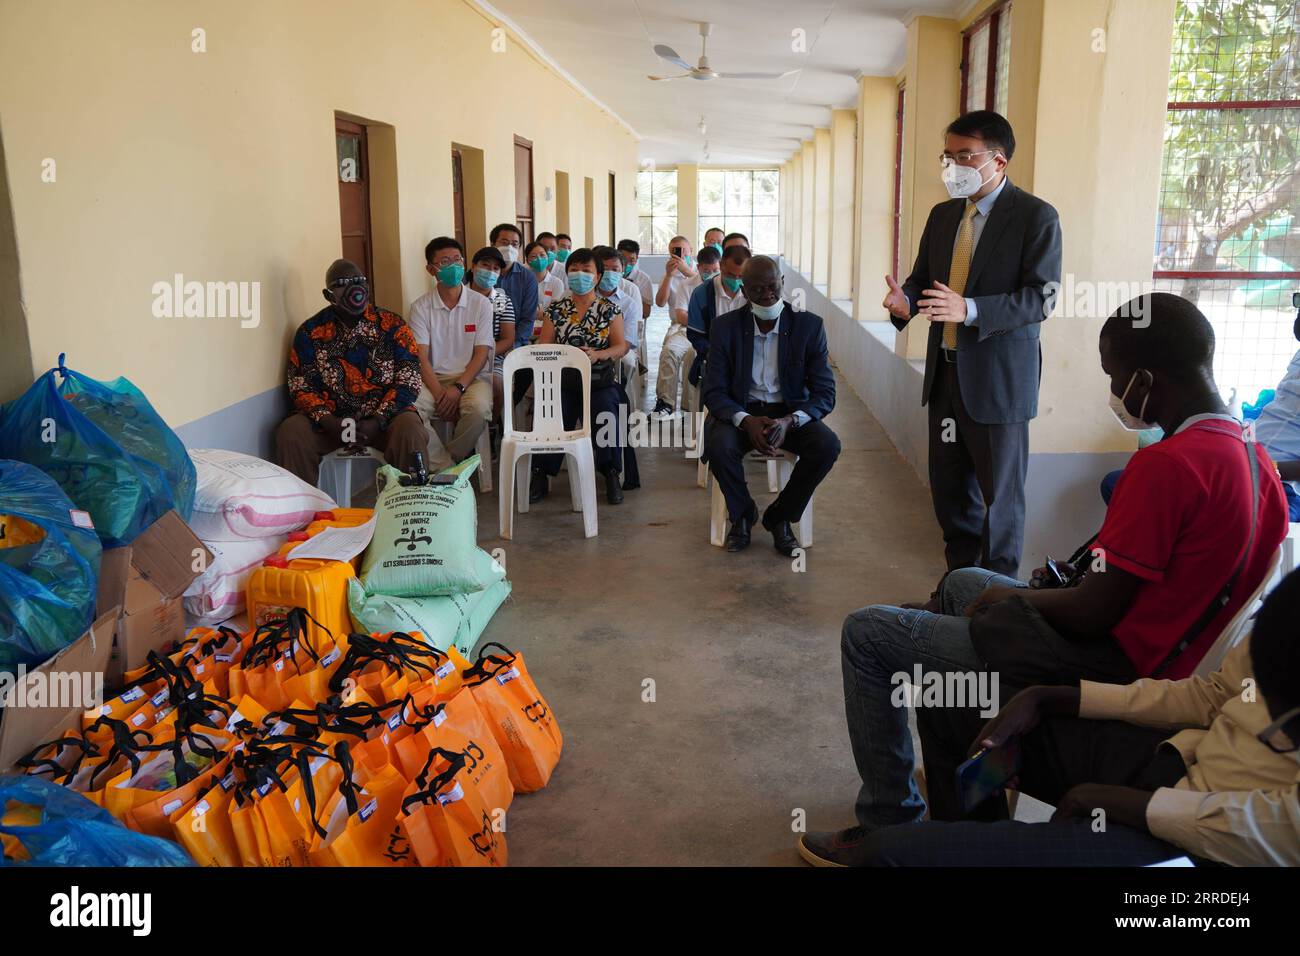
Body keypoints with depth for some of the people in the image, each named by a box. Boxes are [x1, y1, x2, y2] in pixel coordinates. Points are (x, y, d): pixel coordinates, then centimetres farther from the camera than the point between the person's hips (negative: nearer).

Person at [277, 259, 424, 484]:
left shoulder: (392, 325, 2)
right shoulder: (310, 331, 5)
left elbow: (408, 380, -4)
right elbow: (300, 386, 2)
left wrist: (377, 422, -16)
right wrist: (331, 423, -16)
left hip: (384, 416, -1)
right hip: (330, 419, 1)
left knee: (410, 429, -32)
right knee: (290, 432, -25)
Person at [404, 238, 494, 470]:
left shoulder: (481, 304, 4)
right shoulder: (421, 306, 5)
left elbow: (481, 354, -1)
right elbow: (420, 356, -3)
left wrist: (458, 388, -16)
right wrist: (439, 393, -17)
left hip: (472, 376, 0)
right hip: (434, 378, 1)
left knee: (479, 409, -34)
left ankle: (448, 461, -7)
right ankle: (446, 468, -15)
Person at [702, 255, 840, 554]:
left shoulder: (809, 325, -6)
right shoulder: (725, 326, -5)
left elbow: (825, 394, -8)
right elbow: (714, 392, -7)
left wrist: (789, 421, -29)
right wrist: (746, 421, -28)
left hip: (791, 412, 1)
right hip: (740, 410, 0)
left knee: (828, 446, -28)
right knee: (718, 446, -32)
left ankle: (779, 517, -3)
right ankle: (742, 513, -1)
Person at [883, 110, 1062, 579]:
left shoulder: (1036, 216, -9)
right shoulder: (943, 215, 11)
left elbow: (1040, 297, -16)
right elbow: (922, 277, 16)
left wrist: (970, 309, -30)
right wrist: (905, 300, -9)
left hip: (998, 378, -6)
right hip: (945, 371, 7)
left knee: (999, 494, 3)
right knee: (948, 486, 14)